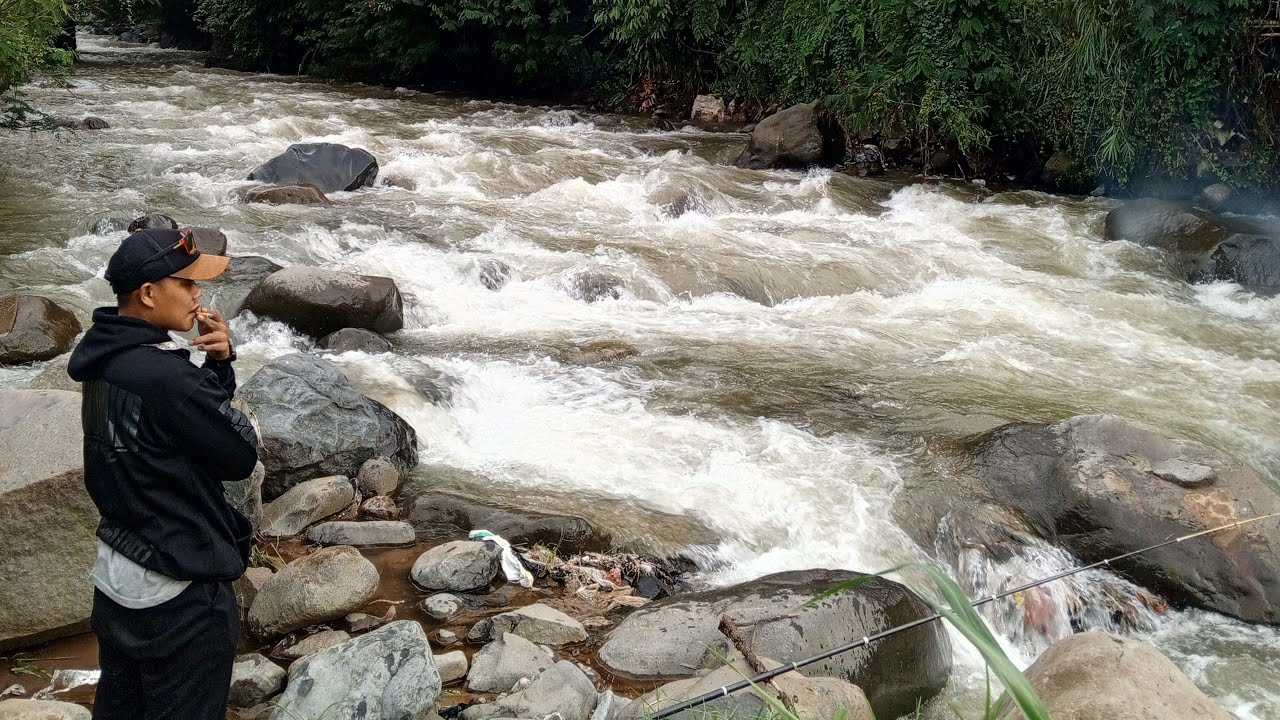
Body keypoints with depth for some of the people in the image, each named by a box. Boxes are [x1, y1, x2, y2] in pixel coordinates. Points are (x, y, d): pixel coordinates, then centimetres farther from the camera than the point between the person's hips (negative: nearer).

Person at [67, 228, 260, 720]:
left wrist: (218, 364, -5)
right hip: (176, 595, -9)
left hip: (115, 574, 9)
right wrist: (215, 368, -5)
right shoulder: (164, 376, -27)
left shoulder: (106, 356, 2)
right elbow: (240, 456, -15)